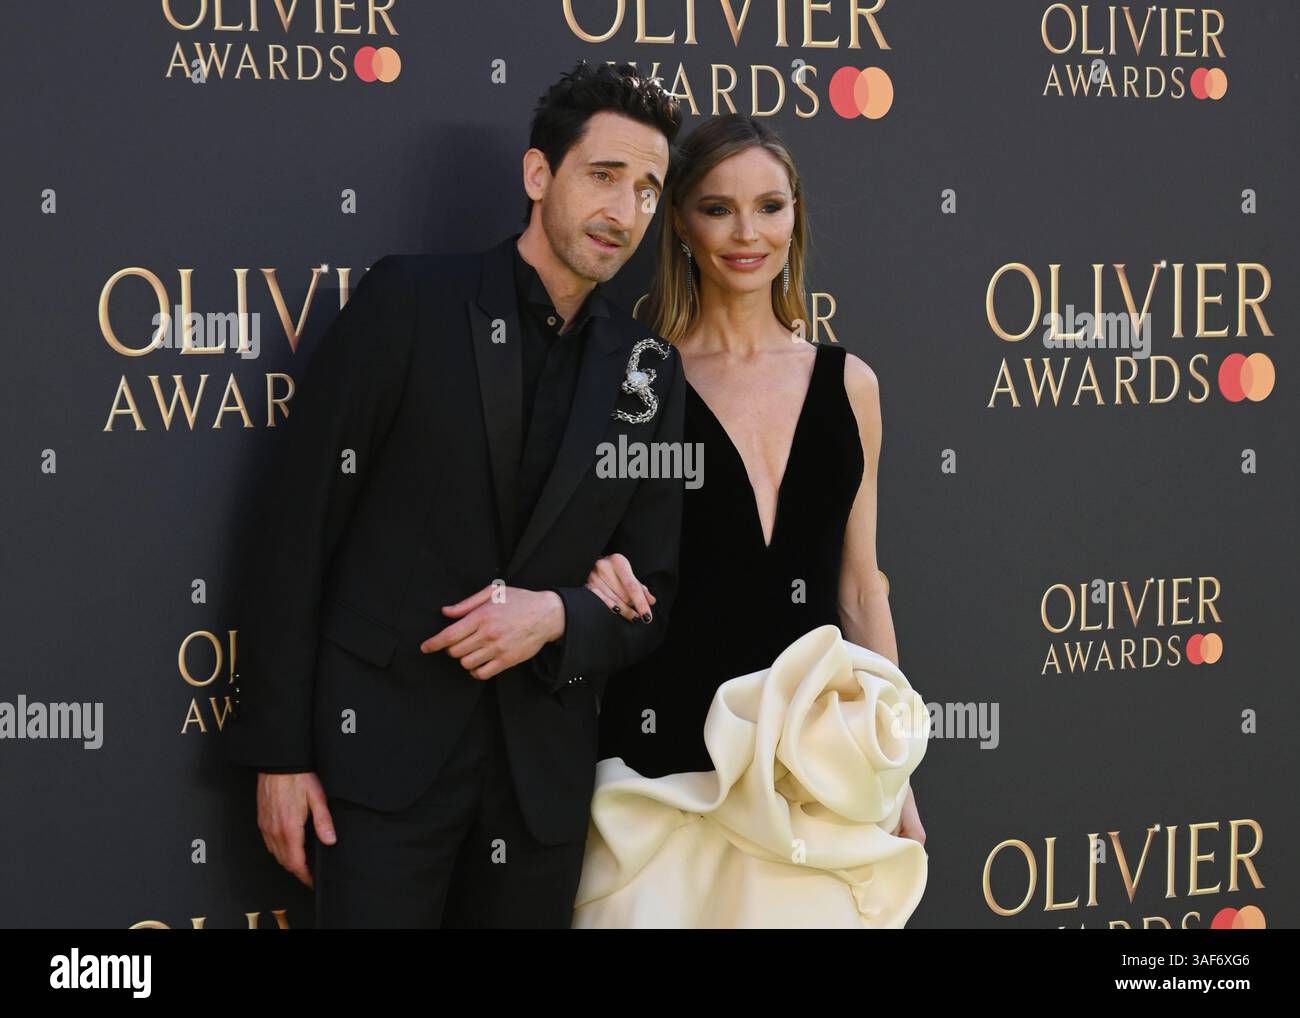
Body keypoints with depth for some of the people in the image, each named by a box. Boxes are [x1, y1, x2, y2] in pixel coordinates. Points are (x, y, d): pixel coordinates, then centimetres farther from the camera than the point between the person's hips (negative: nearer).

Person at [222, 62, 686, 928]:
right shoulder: (411, 300, -3)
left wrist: (558, 616, -12)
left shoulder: (651, 372, 7)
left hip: (545, 773, 4)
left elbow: (653, 596, 10)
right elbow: (300, 524, -5)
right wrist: (279, 749, -8)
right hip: (385, 748, -3)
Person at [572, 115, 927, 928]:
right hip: (670, 760, -2)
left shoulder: (848, 382, 9)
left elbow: (860, 587, 12)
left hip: (819, 759, 2)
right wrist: (599, 578, -13)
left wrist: (897, 775, 10)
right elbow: (587, 545, 10)